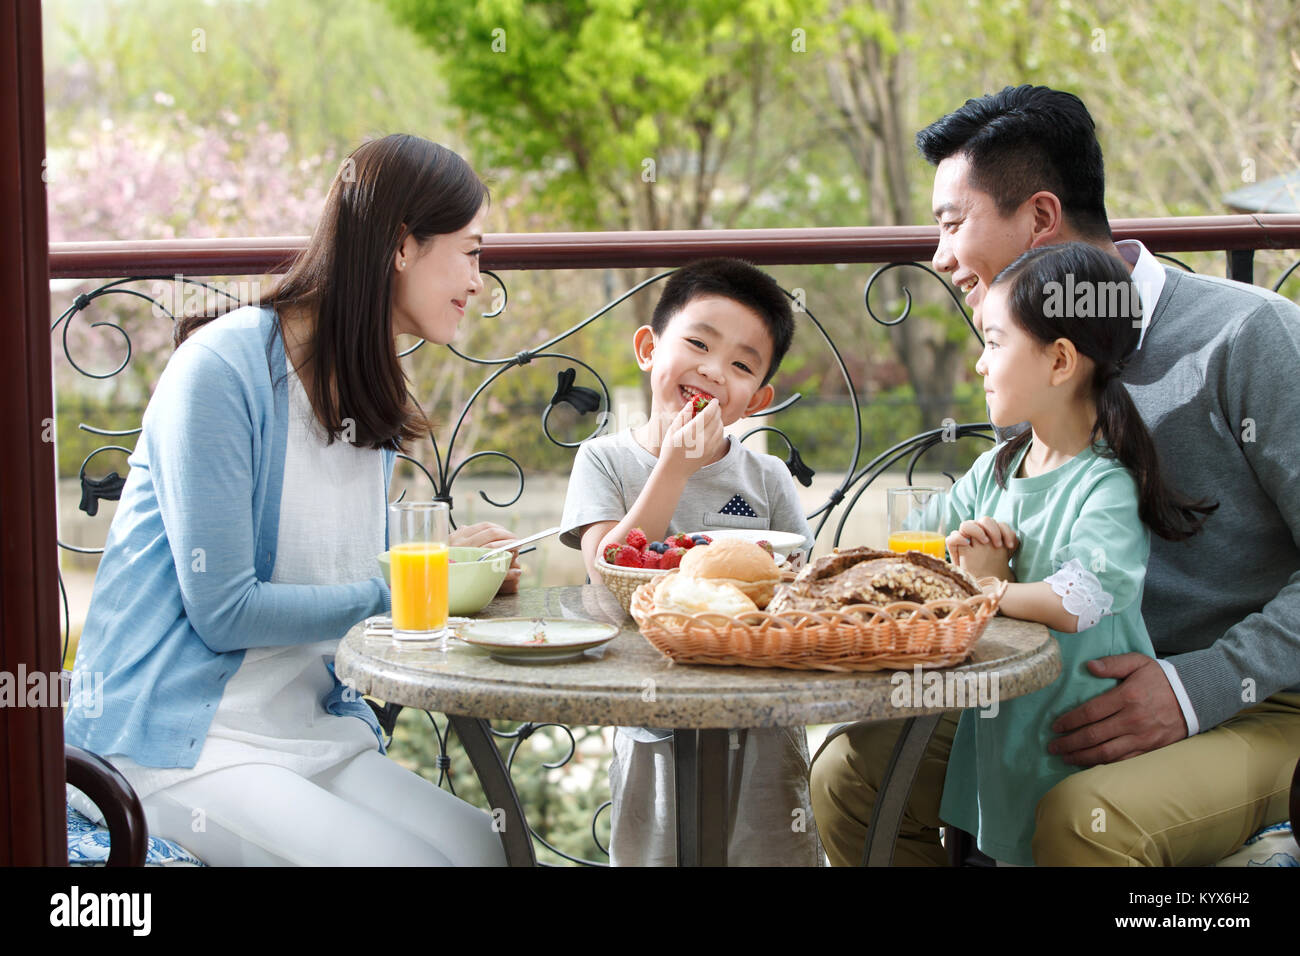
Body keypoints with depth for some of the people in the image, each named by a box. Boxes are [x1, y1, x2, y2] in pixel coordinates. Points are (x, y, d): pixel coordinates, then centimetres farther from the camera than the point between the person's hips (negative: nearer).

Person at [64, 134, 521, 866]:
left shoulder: (371, 398, 11)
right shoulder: (222, 370, -14)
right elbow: (222, 610, -17)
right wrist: (395, 593, -15)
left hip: (317, 734, 7)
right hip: (180, 742, -7)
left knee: (489, 848, -17)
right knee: (408, 859, -24)